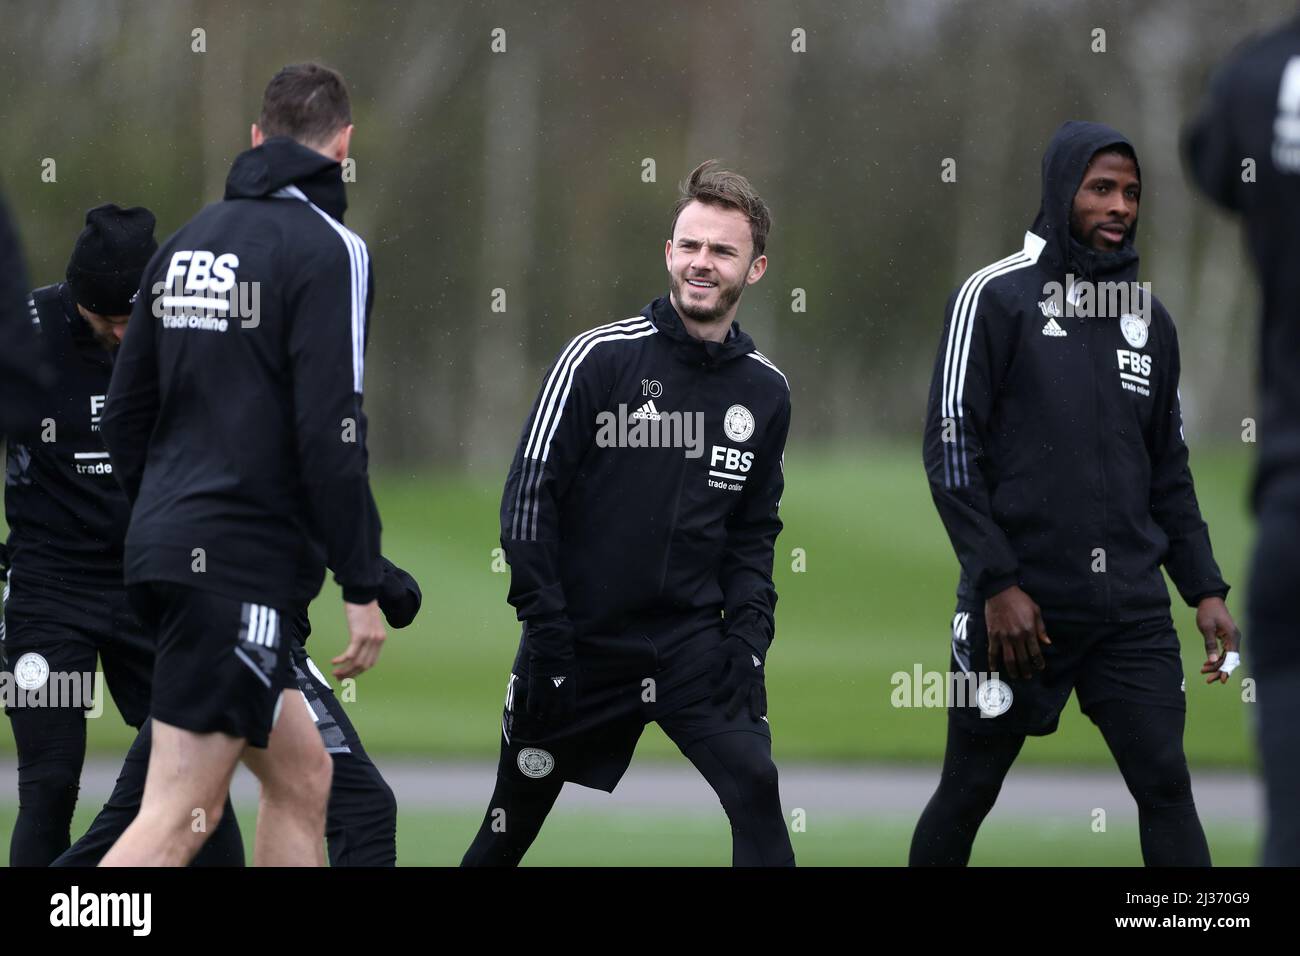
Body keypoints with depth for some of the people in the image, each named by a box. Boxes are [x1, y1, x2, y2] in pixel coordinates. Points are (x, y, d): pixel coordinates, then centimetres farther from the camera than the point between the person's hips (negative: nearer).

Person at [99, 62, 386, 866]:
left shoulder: (187, 241, 13)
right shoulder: (326, 250, -9)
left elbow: (126, 416, 16)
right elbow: (329, 433, -16)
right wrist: (364, 586, -12)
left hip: (167, 551, 8)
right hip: (242, 563, -8)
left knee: (302, 776, 18)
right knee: (177, 817, -10)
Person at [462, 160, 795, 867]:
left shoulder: (764, 390, 5)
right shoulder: (599, 357, -8)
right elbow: (529, 494, -8)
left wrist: (749, 634, 0)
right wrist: (544, 628, -14)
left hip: (692, 644, 2)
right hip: (579, 644, -2)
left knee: (756, 790, -17)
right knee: (512, 823, 9)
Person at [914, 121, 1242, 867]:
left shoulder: (1150, 318, 13)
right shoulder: (997, 297, -4)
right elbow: (952, 447, -8)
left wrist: (1207, 589, 7)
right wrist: (997, 583, -14)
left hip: (1132, 608, 4)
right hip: (1017, 602, -4)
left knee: (1166, 785, -5)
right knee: (969, 792, 6)